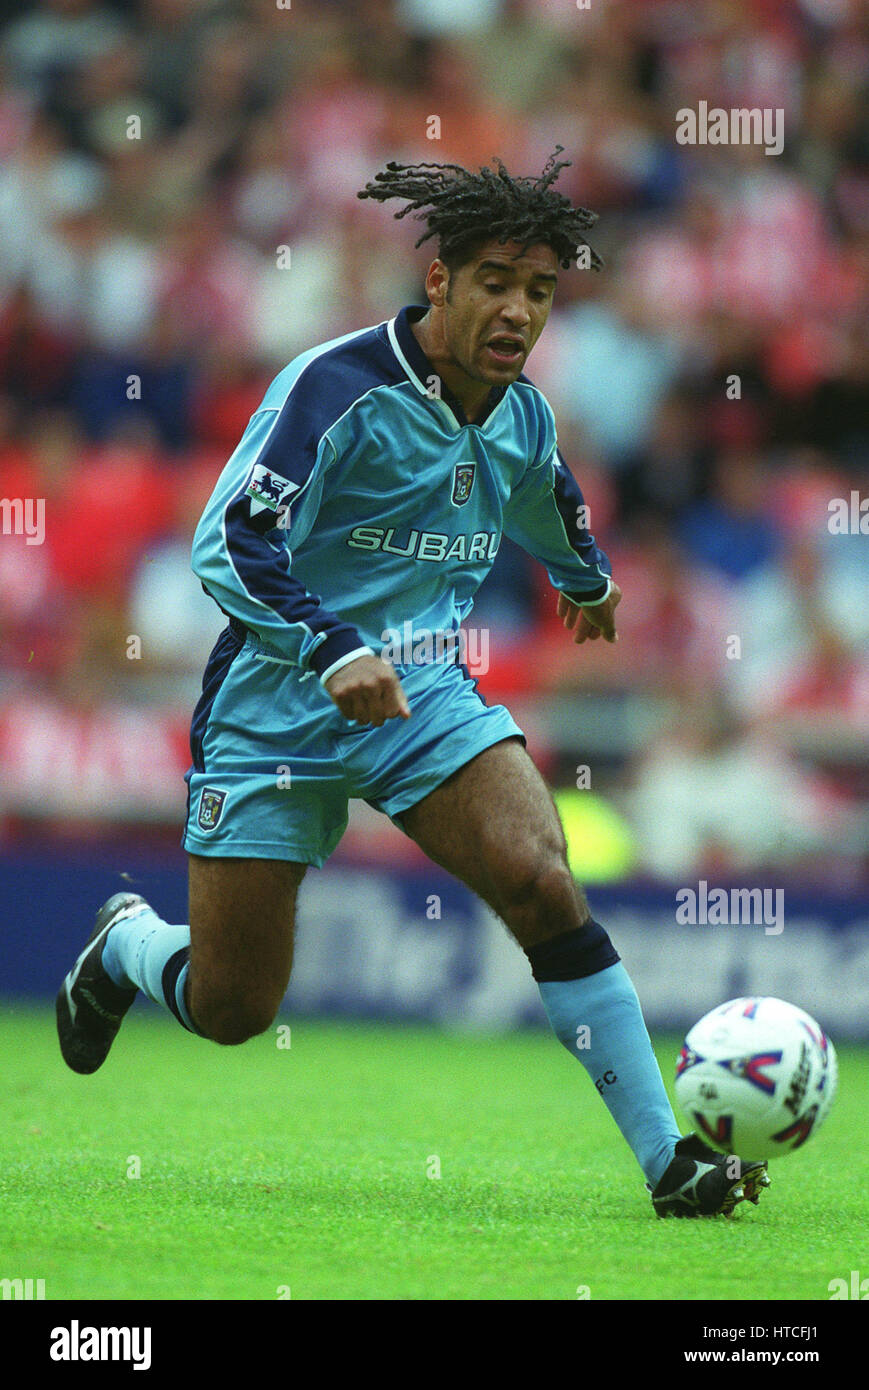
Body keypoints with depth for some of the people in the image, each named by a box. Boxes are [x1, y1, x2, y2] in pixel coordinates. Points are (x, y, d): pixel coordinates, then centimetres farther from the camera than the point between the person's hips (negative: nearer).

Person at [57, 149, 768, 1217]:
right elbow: (227, 543, -25)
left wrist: (587, 578, 49)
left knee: (541, 884, -22)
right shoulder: (336, 386, -18)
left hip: (424, 696, 4)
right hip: (274, 713, -4)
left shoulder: (521, 417, 4)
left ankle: (669, 1159, -20)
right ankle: (126, 945, 38)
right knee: (229, 1010, 0)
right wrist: (334, 653, -39)